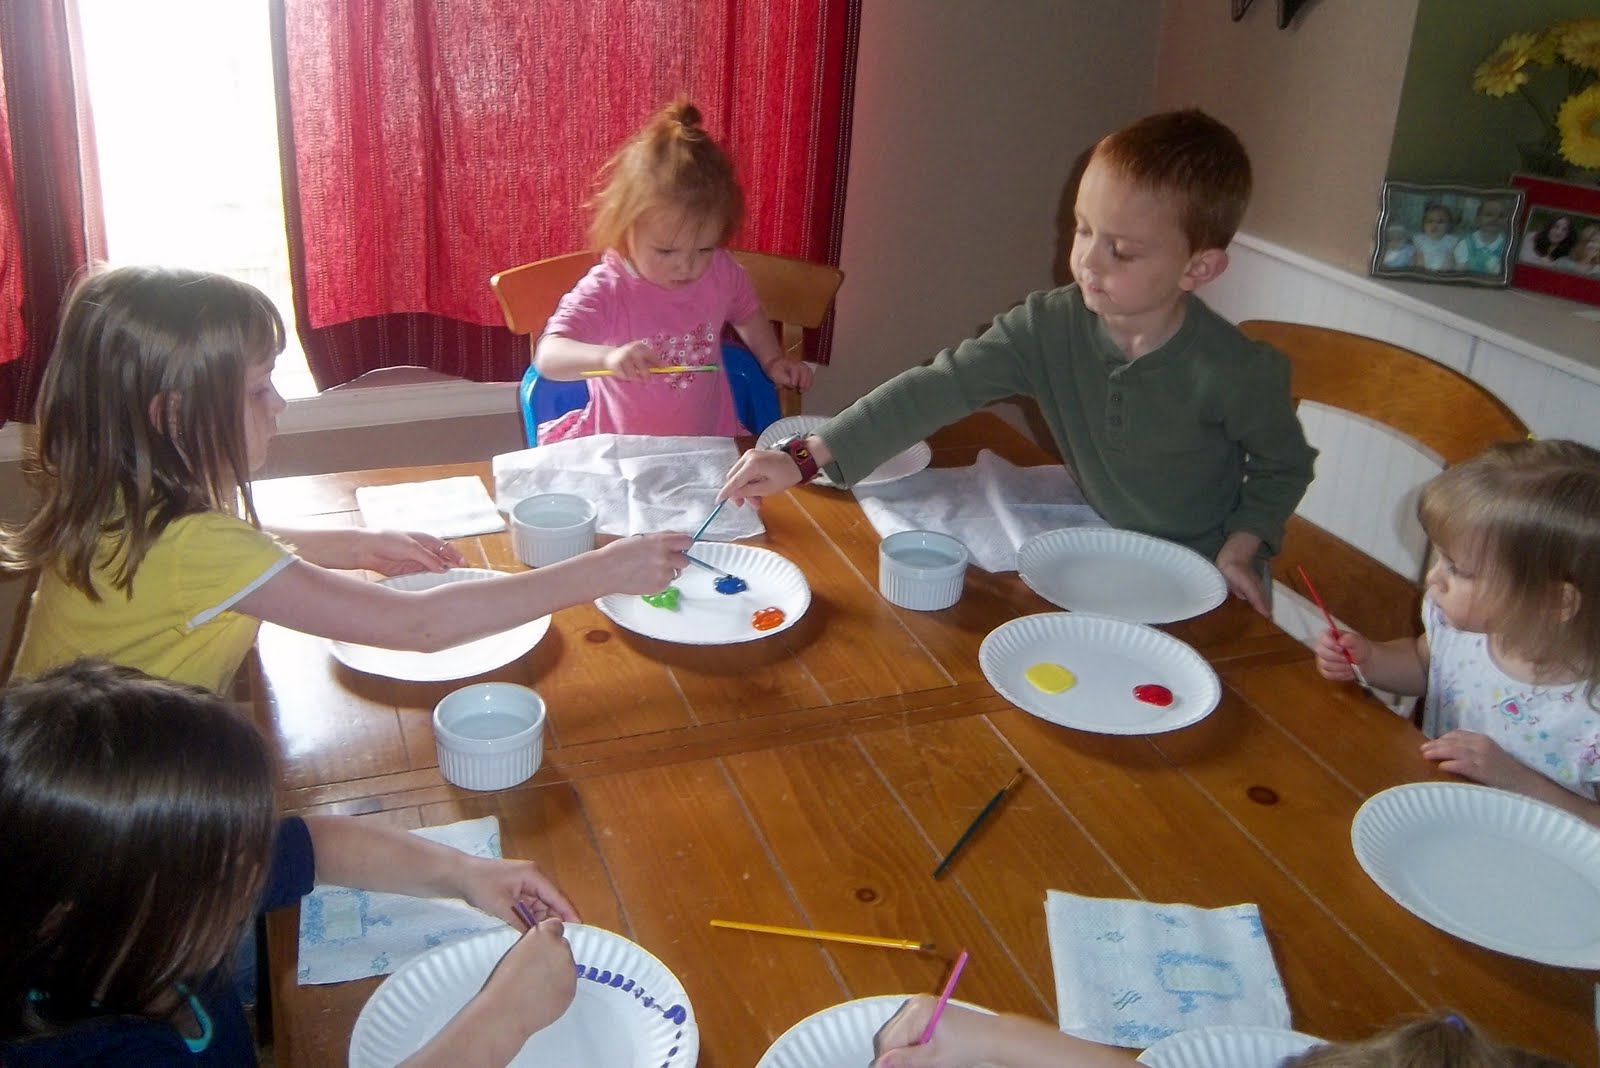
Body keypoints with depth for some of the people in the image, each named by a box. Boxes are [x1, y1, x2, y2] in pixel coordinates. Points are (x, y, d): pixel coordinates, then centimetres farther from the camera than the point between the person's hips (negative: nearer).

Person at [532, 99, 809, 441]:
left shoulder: (721, 273, -2)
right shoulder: (604, 293, -18)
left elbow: (747, 314, 21)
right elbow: (547, 357, -31)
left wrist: (772, 360, 11)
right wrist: (607, 356, -47)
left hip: (711, 447, 4)